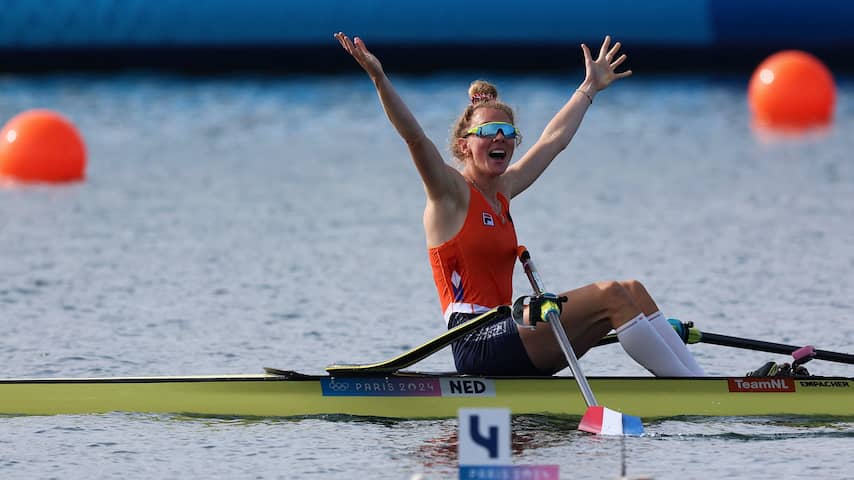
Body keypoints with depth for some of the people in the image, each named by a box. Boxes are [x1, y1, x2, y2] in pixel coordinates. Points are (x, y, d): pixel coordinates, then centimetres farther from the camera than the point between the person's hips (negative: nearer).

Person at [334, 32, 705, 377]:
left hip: (505, 335, 9)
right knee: (609, 295, -17)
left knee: (631, 291, 0)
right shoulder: (450, 192, -4)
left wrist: (590, 87, 42)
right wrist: (378, 77, -32)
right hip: (479, 344, -9)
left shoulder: (502, 191, 18)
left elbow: (554, 139, 31)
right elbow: (414, 137, -19)